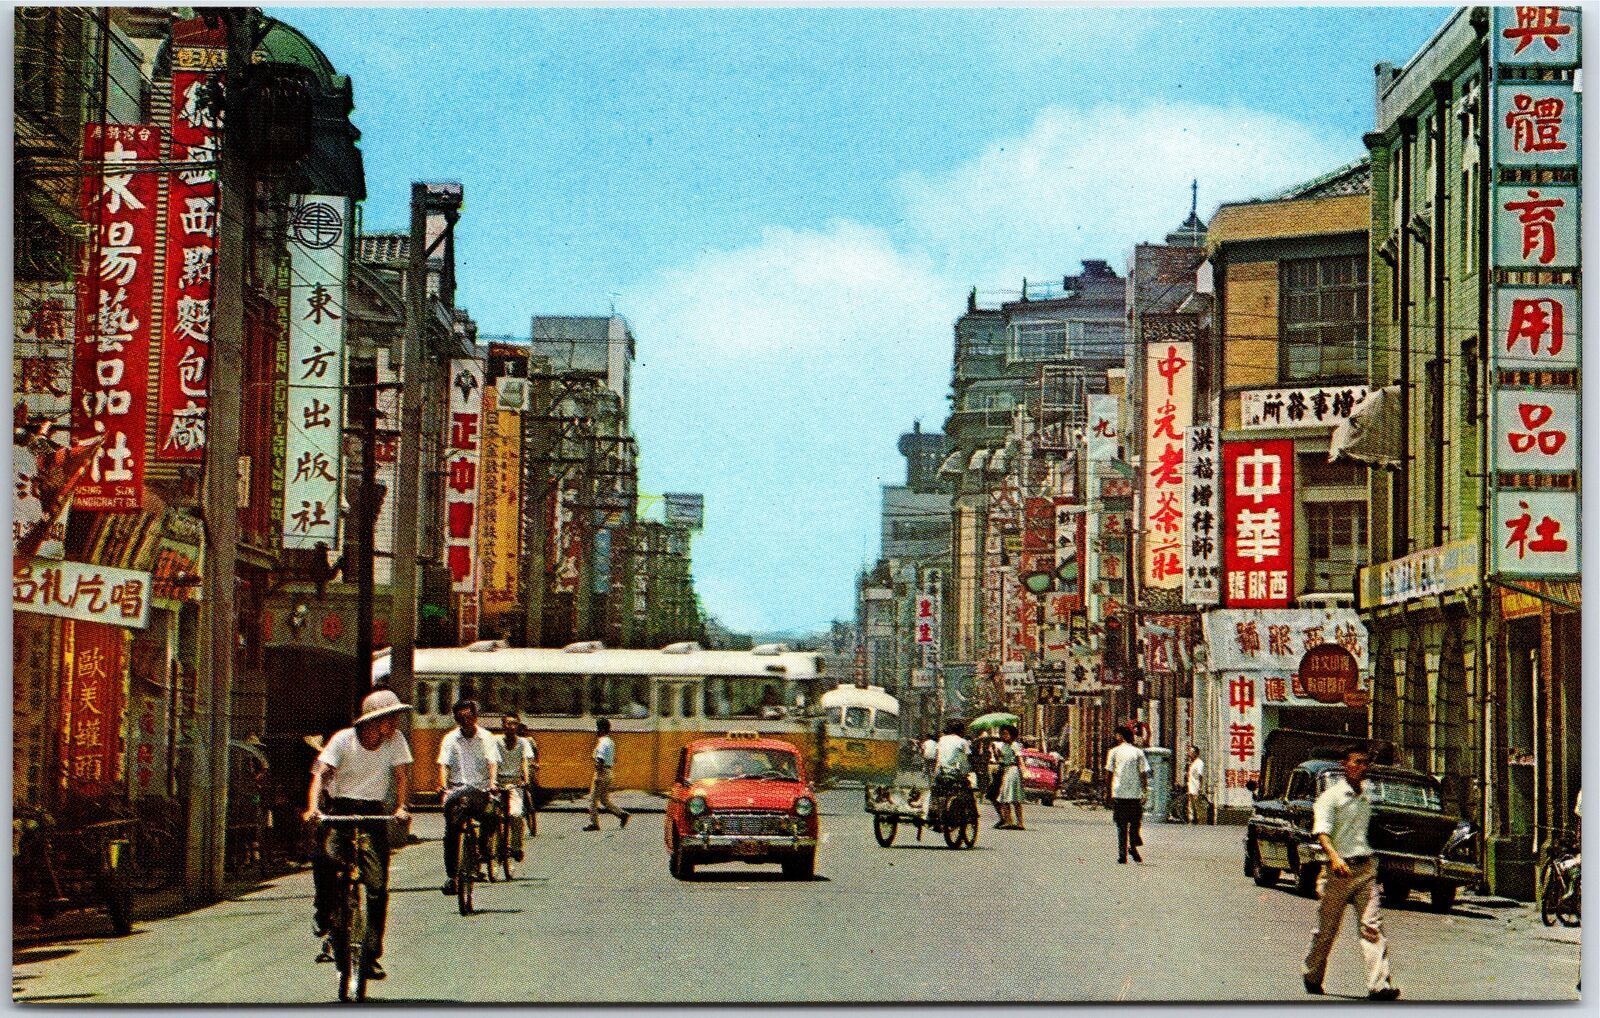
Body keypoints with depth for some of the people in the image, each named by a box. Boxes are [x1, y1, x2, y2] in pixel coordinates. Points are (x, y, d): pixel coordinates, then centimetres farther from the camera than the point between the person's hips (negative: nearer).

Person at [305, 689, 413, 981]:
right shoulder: (343, 739, -9)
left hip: (374, 814, 2)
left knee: (377, 885, -8)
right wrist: (313, 807, -33)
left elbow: (401, 775, -3)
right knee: (325, 857, -31)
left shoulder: (395, 741, -2)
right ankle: (325, 913, -4)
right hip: (340, 809, -2)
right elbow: (321, 772, -17)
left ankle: (371, 954, 2)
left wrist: (400, 807, -21)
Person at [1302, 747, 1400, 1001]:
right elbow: (1322, 830, -18)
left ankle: (1379, 984, -17)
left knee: (1372, 925, -9)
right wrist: (1334, 857, -34)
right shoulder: (1332, 796, -5)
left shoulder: (1366, 798, 15)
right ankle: (1312, 976, 26)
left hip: (1366, 867, 5)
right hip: (1339, 869, -5)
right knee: (1327, 927, 6)